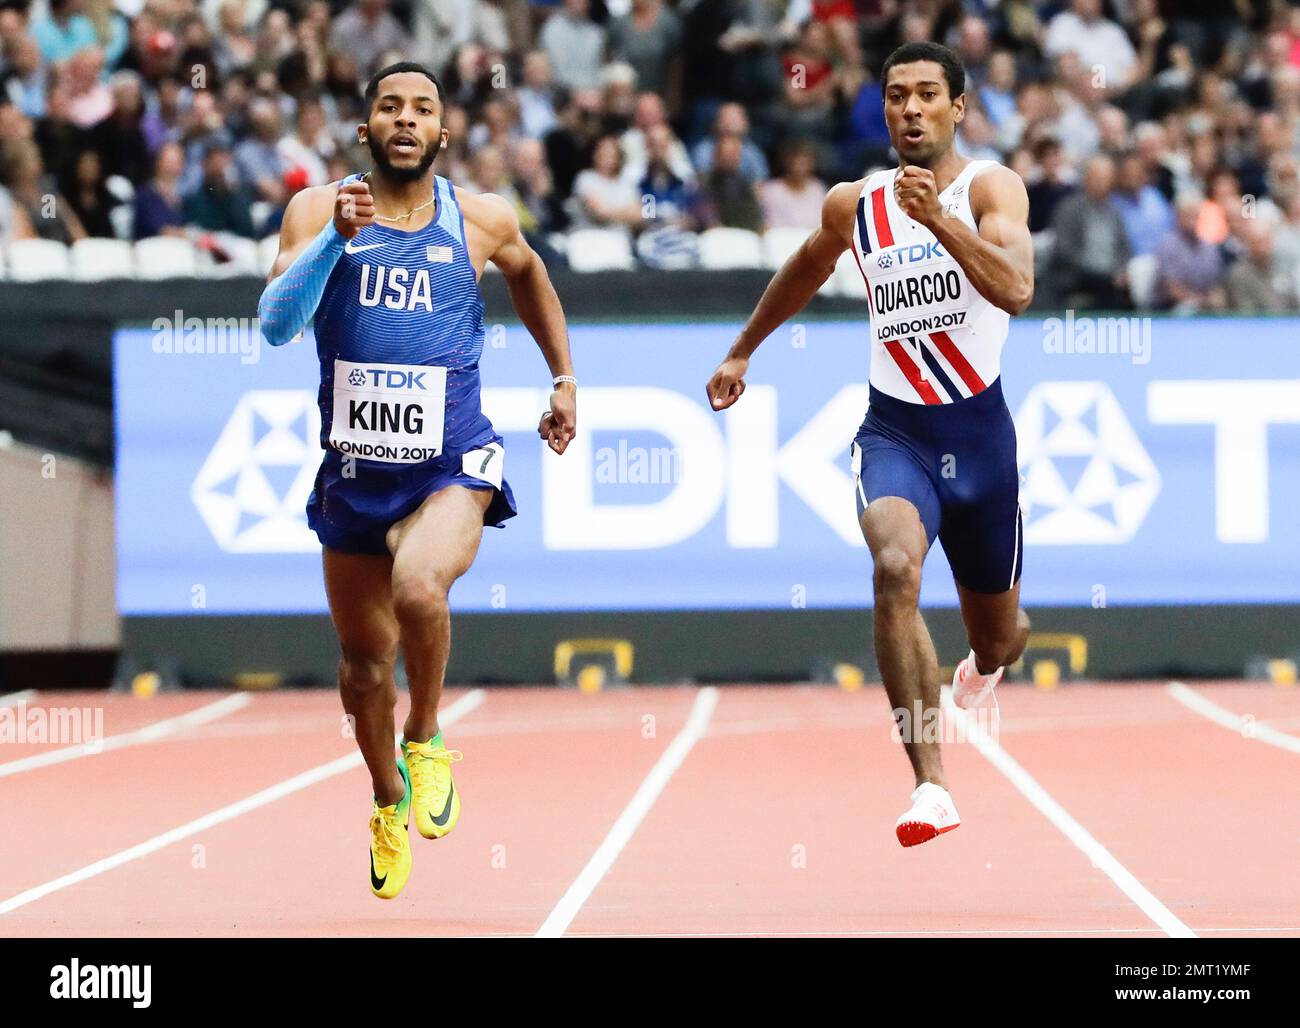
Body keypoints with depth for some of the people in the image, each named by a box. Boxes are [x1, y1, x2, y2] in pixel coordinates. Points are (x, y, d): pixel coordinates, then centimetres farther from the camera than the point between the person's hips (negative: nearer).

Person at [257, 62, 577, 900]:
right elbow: (277, 325, -17)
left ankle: (427, 744, -5)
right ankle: (389, 801, 42)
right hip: (354, 469, 2)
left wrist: (564, 377, 22)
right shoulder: (319, 210, -4)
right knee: (365, 662, 13)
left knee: (419, 588, -32)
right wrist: (336, 236, -27)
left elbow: (529, 274, 22)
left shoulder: (481, 220, -1)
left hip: (452, 464, -2)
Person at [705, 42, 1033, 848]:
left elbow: (1016, 289, -28)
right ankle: (931, 787, -32)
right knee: (895, 569, -30)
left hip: (980, 432, -1)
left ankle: (985, 663, 58)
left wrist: (937, 219, -39)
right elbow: (805, 273, 25)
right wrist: (742, 351, 34)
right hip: (894, 430, 1)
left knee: (997, 638, 15)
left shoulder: (990, 187, -9)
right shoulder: (853, 206, 2)